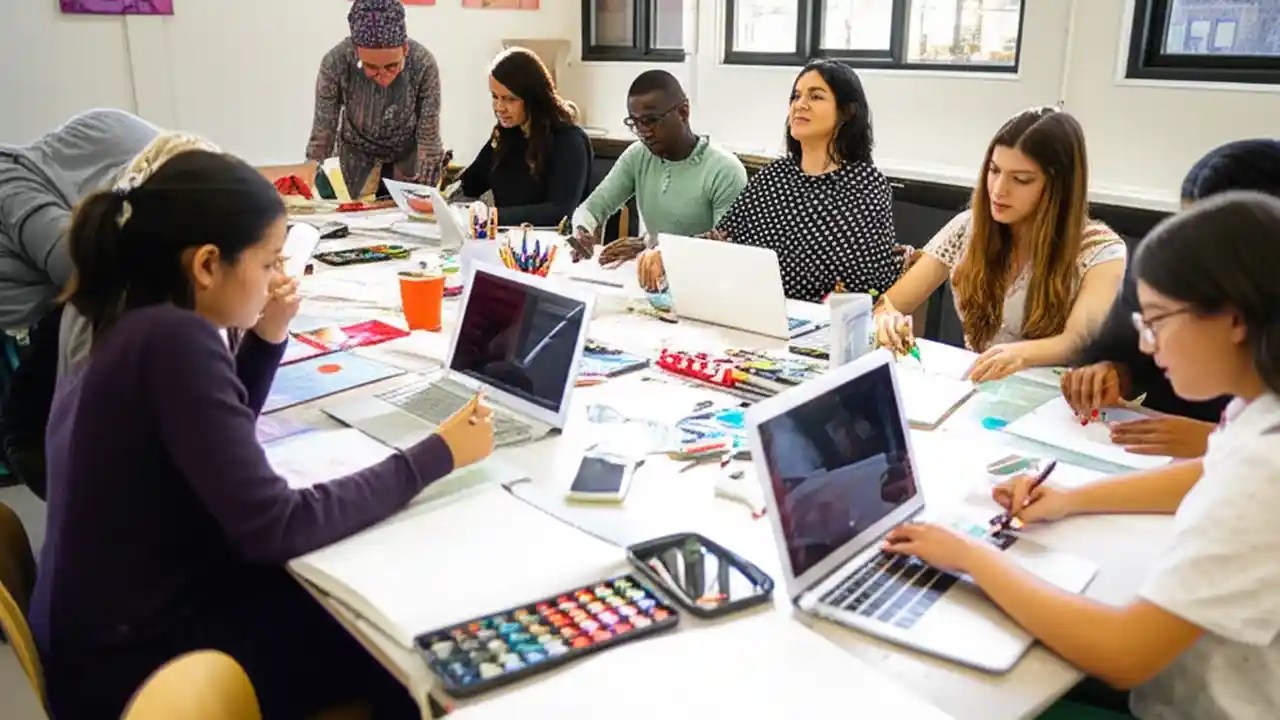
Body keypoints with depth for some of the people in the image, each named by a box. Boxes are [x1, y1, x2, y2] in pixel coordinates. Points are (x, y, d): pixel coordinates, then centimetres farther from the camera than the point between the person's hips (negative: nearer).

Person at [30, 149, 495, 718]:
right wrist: (436, 456, -21)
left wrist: (268, 339, 3)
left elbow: (221, 438, 17)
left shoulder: (137, 327, 2)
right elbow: (273, 529, -29)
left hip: (133, 611, 9)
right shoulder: (174, 340, -28)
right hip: (133, 663, -9)